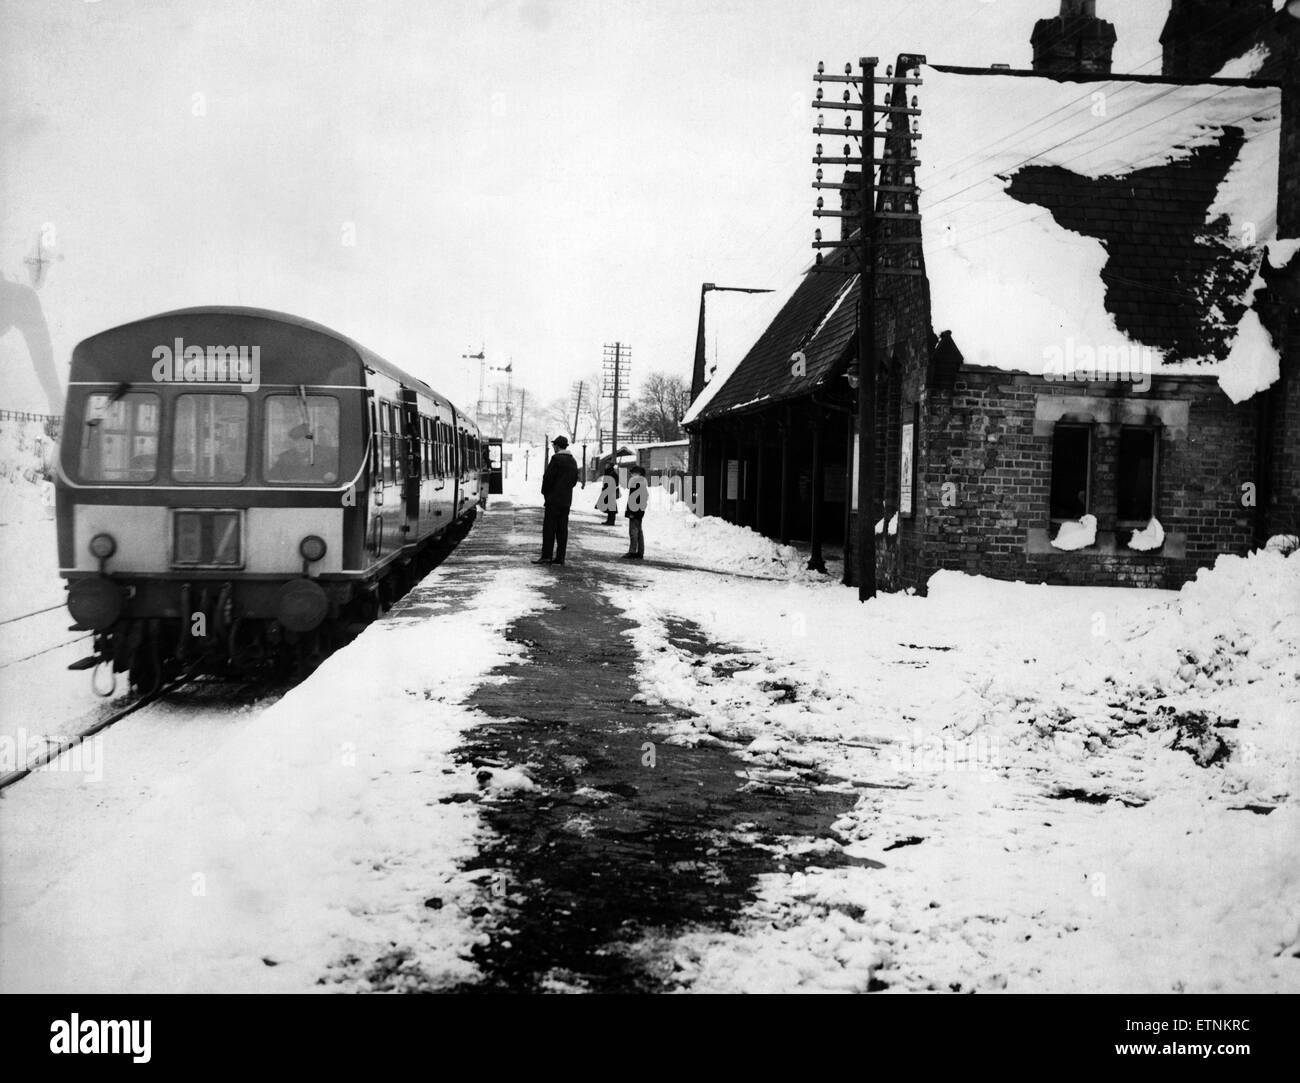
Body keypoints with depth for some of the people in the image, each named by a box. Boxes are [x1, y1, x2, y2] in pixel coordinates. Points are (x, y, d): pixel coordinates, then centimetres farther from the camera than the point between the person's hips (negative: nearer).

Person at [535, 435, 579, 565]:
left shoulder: (556, 458, -11)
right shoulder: (573, 461, 13)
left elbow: (548, 477, -14)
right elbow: (574, 480, 17)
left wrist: (545, 492, 0)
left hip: (554, 498, -7)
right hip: (567, 500, 7)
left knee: (549, 528, -6)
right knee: (562, 529, 7)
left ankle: (546, 556, -9)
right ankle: (560, 557, 7)